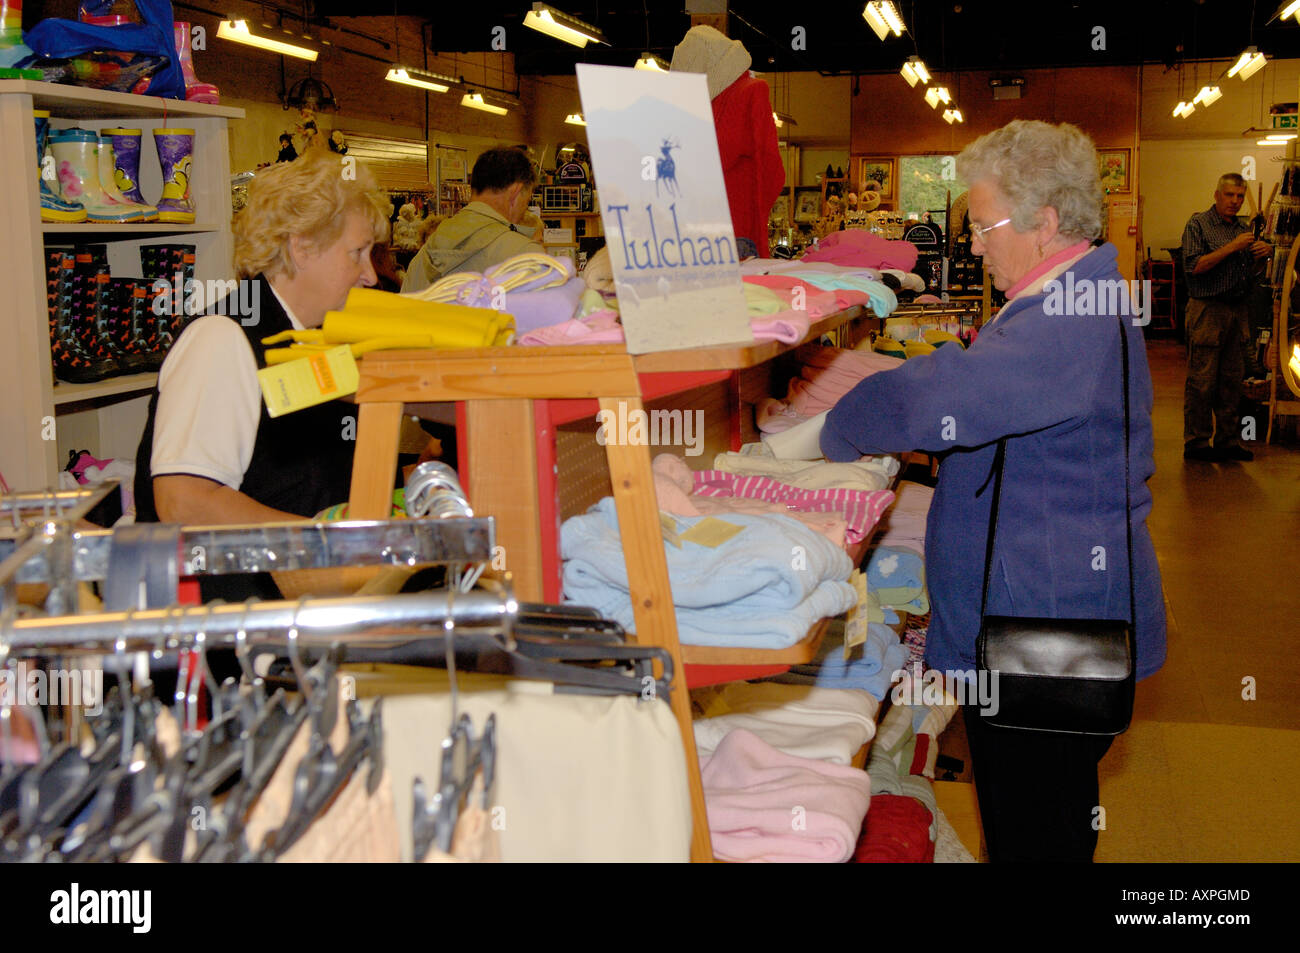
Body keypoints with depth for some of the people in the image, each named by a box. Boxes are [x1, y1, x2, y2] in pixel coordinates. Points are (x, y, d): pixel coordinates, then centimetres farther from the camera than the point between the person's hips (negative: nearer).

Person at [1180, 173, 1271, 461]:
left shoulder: (1242, 229, 17)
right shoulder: (1198, 224, -3)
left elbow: (1246, 271, 22)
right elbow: (1194, 266, -15)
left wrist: (1262, 253, 2)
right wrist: (1232, 247, -18)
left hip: (1237, 312, 7)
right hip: (1207, 310, -7)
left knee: (1232, 380, 9)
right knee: (1202, 381, -5)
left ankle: (1228, 441, 16)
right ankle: (1196, 443, 2)